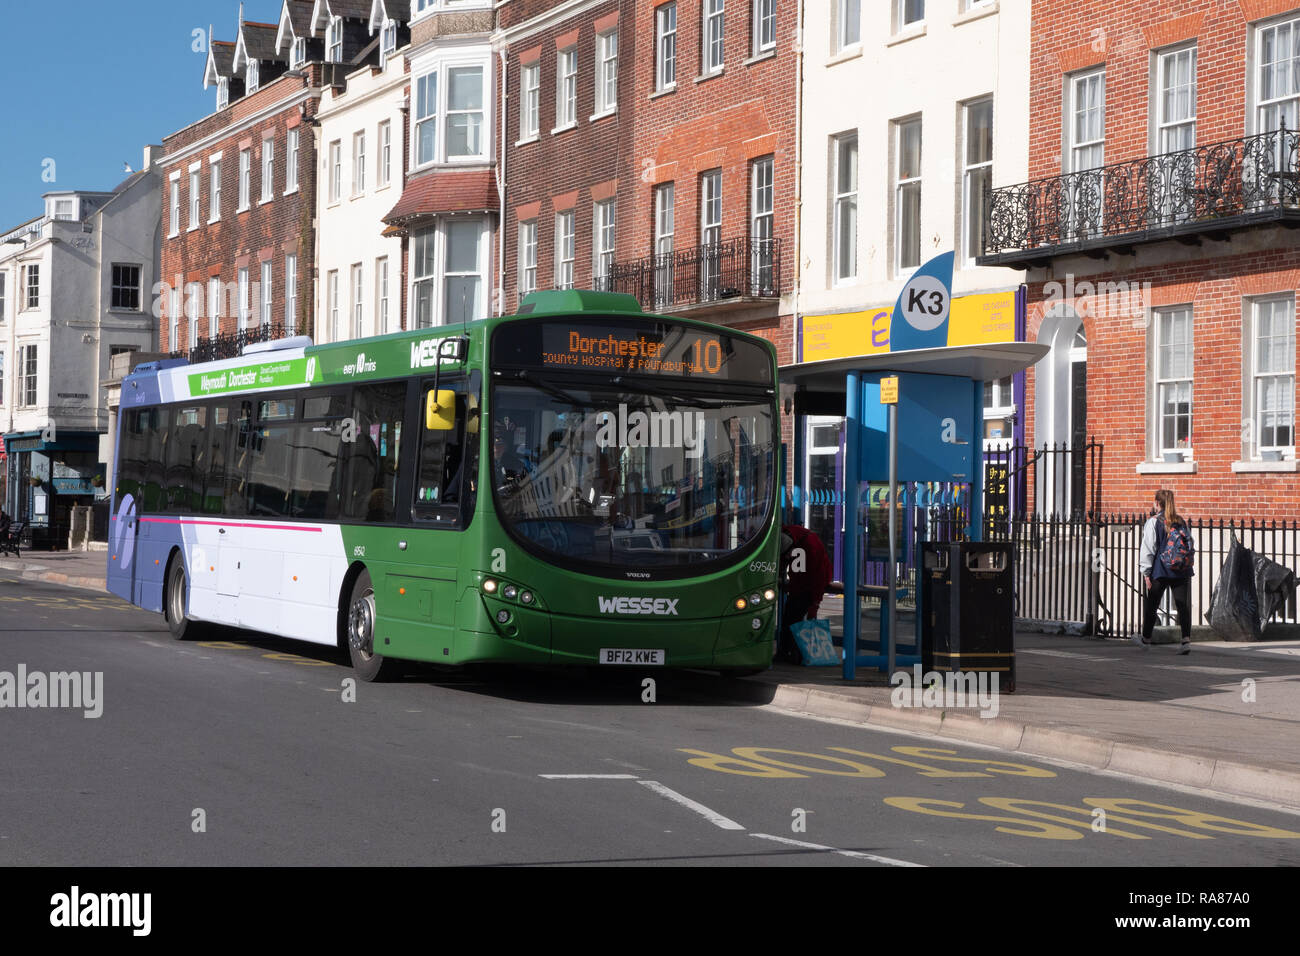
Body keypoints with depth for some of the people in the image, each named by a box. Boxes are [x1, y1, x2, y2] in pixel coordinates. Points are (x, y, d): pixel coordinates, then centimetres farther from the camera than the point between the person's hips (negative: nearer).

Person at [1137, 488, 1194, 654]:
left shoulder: (1153, 522, -6)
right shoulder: (1182, 522, 9)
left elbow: (1148, 549, -8)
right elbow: (1190, 545, 11)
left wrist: (1146, 572, -5)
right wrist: (1187, 566, 17)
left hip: (1160, 571, -4)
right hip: (1182, 572, 4)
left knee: (1151, 605, 11)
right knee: (1183, 605, 0)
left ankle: (1146, 639, 23)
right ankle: (1186, 639, -14)